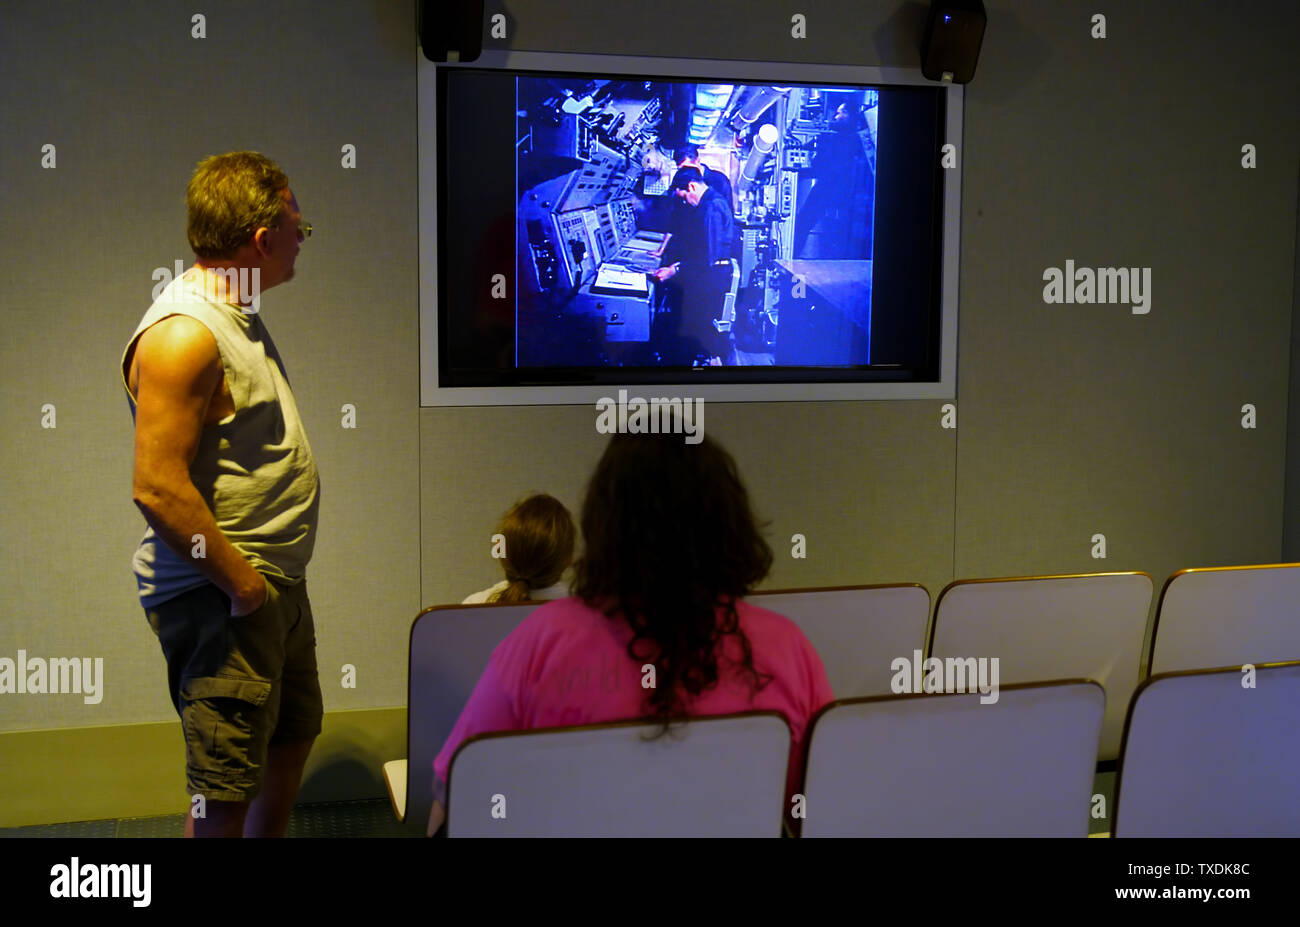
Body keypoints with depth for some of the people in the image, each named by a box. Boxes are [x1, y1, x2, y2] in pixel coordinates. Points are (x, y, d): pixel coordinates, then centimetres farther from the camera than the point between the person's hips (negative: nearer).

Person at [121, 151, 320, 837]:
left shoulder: (238, 312, 12)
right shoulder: (183, 334, -22)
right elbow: (158, 488, -27)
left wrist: (274, 576, 18)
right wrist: (241, 582, -20)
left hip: (275, 583, 11)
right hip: (218, 598, -11)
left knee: (295, 733, 24)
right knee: (226, 792, -2)